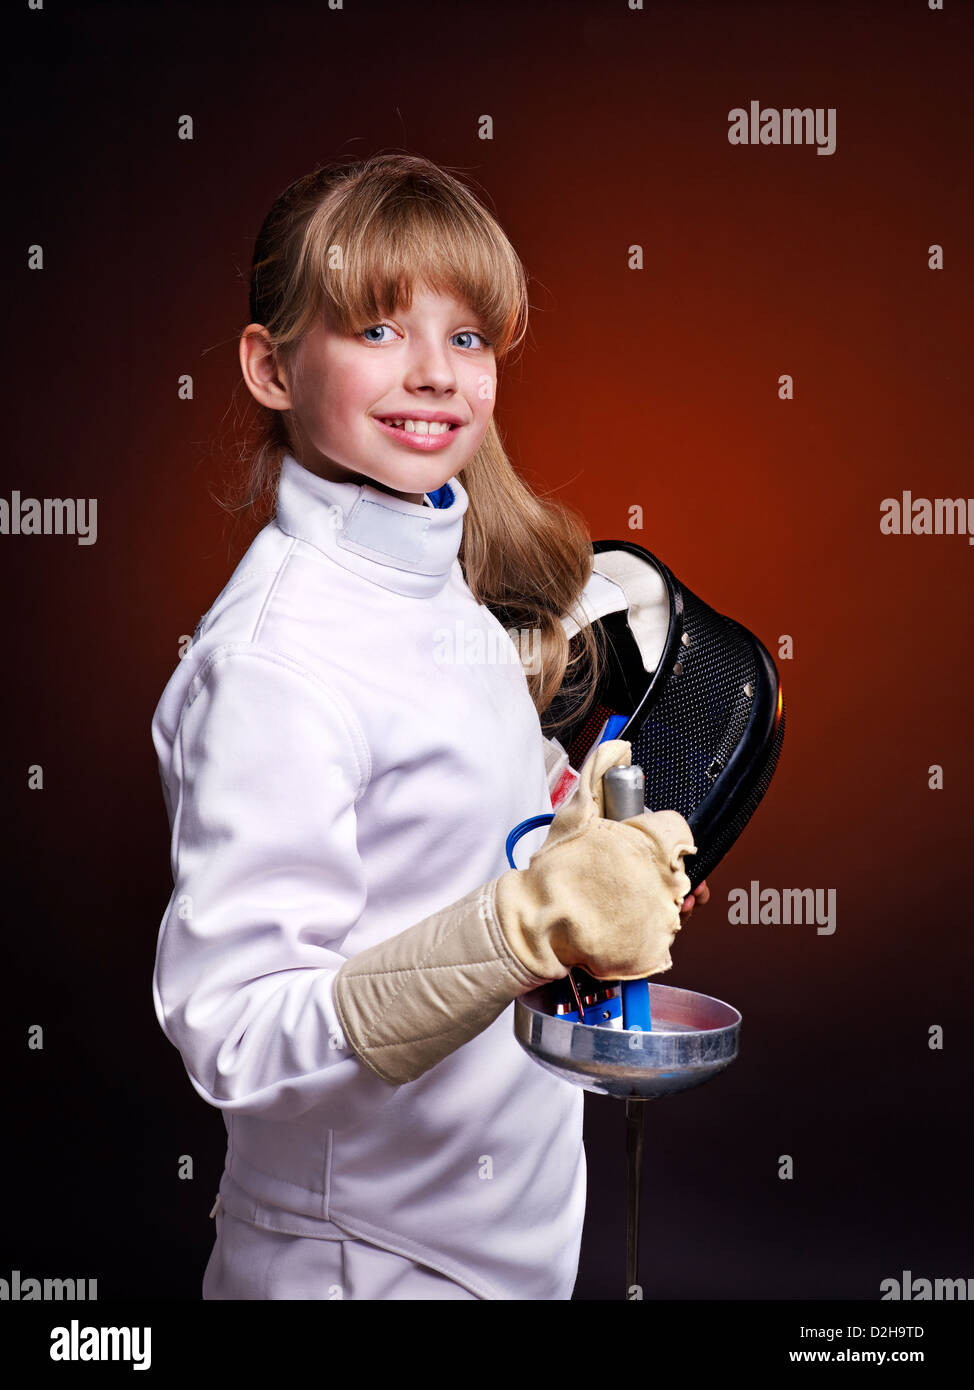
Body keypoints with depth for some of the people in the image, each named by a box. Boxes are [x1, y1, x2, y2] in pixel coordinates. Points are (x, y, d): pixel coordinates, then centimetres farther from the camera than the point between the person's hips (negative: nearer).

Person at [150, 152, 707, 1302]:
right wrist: (532, 921, -36)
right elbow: (232, 1036, -29)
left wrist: (585, 848, 2)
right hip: (367, 1259, -7)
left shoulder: (442, 581, 1)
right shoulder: (275, 655, -25)